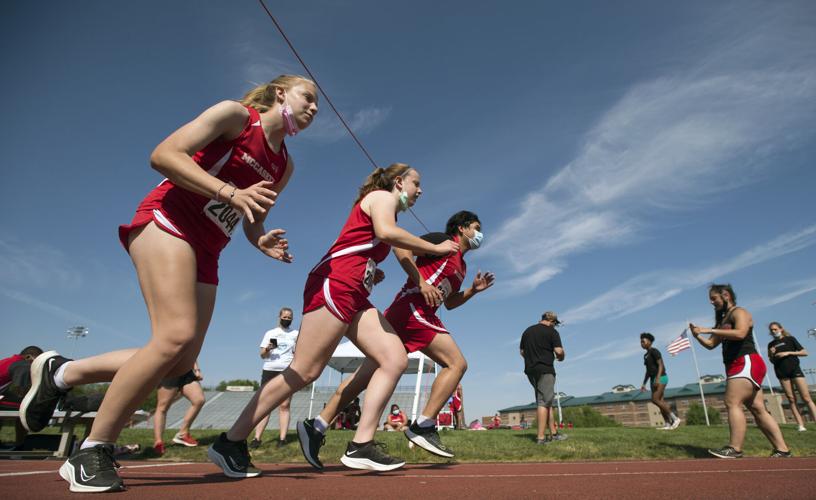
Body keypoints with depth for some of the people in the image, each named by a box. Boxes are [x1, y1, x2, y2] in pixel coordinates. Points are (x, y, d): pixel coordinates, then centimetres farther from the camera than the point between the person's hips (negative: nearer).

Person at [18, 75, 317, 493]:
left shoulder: (284, 167, 16)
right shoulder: (235, 115, -2)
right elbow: (163, 154, -11)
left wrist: (262, 241, -3)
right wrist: (230, 192, -21)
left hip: (205, 254, 7)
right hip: (167, 221, -7)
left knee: (181, 363, -3)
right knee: (177, 335, -24)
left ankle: (61, 373, 17)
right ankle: (93, 454, -7)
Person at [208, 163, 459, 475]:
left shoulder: (386, 209, 32)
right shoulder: (382, 196, 6)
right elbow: (386, 232, -18)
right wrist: (435, 248, -10)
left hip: (355, 297, 10)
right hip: (333, 285, -10)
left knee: (395, 360, -4)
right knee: (304, 372, -12)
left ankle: (360, 446, -6)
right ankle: (230, 443, -1)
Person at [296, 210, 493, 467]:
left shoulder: (461, 265, 30)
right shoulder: (443, 241, 4)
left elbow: (449, 302, 37)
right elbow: (401, 246, -9)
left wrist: (474, 290, 23)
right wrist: (421, 282, -16)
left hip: (401, 311, 9)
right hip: (413, 308, -9)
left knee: (370, 371, 2)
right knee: (457, 363, -6)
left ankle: (316, 427, 1)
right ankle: (423, 426, -6)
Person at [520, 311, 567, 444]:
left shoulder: (527, 331, 15)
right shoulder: (552, 332, -5)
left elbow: (522, 351, 17)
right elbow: (559, 351, -13)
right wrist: (560, 358, 8)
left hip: (530, 370, 7)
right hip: (545, 370, -7)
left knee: (547, 401, 15)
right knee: (544, 402, -6)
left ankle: (553, 433, 18)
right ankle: (541, 437, -8)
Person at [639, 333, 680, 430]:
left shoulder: (654, 351, -11)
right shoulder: (646, 356, 18)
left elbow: (661, 365, -19)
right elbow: (648, 371, 21)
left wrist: (657, 378, -29)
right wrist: (644, 384, 17)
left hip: (661, 378, -9)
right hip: (654, 380, 9)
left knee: (655, 400, -18)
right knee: (660, 402, 2)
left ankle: (675, 418, -10)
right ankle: (668, 425, 1)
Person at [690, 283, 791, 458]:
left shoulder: (739, 312, -5)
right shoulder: (723, 320, 22)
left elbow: (740, 333, -26)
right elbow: (711, 344, 20)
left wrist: (710, 330, -24)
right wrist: (697, 336, 1)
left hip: (746, 364, -10)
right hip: (738, 366, 10)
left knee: (732, 403, -17)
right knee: (758, 409, 8)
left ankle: (735, 449, -20)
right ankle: (782, 450, 12)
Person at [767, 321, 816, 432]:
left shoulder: (790, 339, 5)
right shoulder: (771, 344, 12)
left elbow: (805, 352, 1)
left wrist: (788, 352, -10)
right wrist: (772, 355, -4)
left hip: (795, 370, -2)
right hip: (782, 373, 2)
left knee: (807, 398, -7)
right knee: (792, 399, -1)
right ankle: (801, 425, -1)